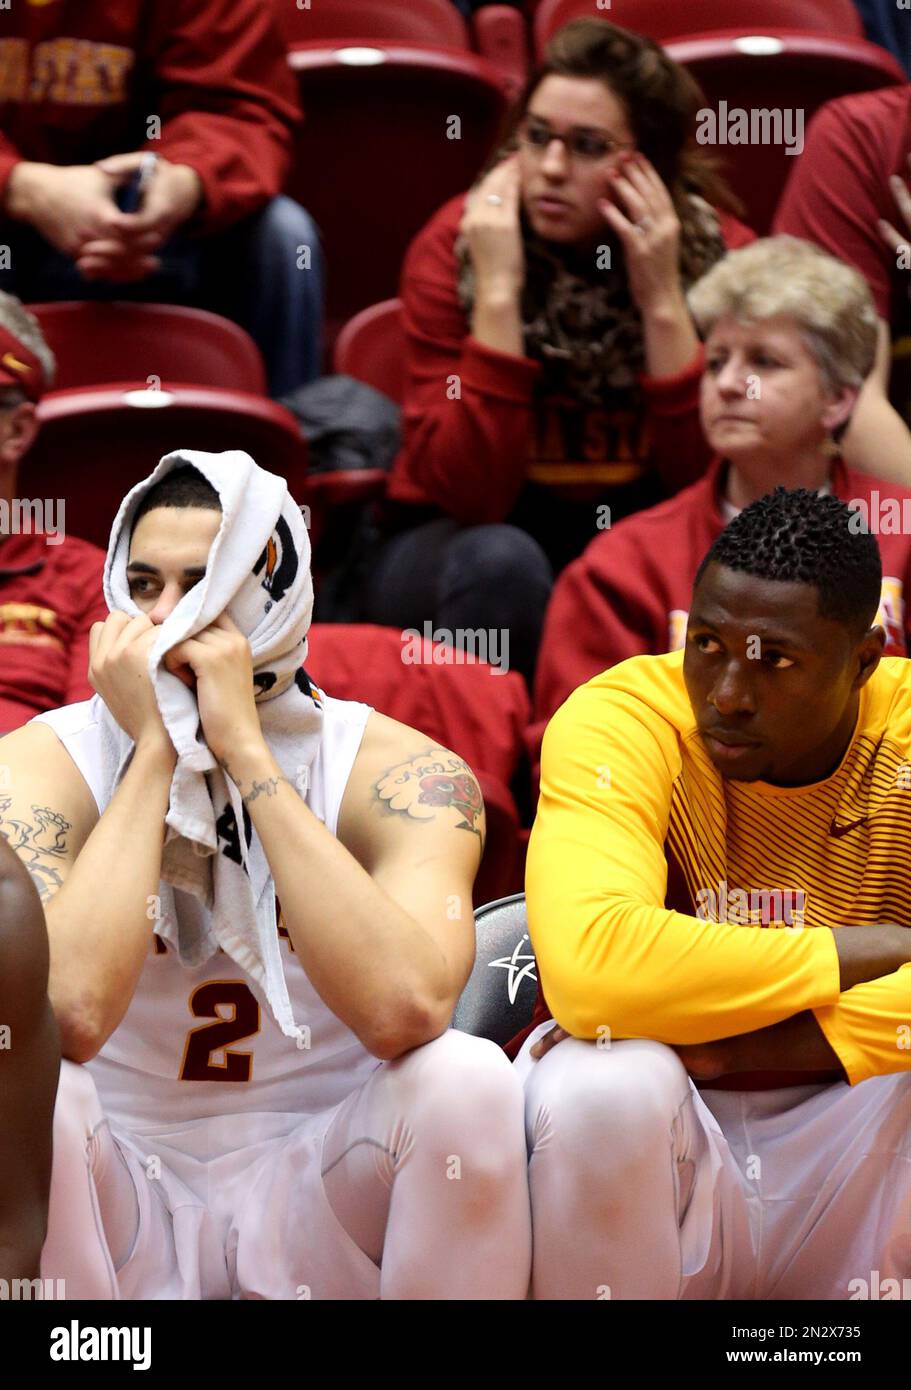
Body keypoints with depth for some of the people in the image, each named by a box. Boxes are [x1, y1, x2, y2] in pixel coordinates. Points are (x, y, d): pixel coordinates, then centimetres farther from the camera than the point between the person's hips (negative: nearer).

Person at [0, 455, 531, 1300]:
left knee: (463, 1080, -28)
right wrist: (155, 753, -22)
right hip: (127, 1213, 0)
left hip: (317, 1205, 0)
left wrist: (243, 749, -25)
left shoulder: (396, 774, -9)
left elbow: (406, 1009, -31)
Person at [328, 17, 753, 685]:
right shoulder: (455, 247, -14)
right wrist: (497, 292, -29)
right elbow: (469, 492, -23)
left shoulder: (716, 252, -10)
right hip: (454, 552, -2)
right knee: (500, 561, -35)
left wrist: (663, 301, -24)